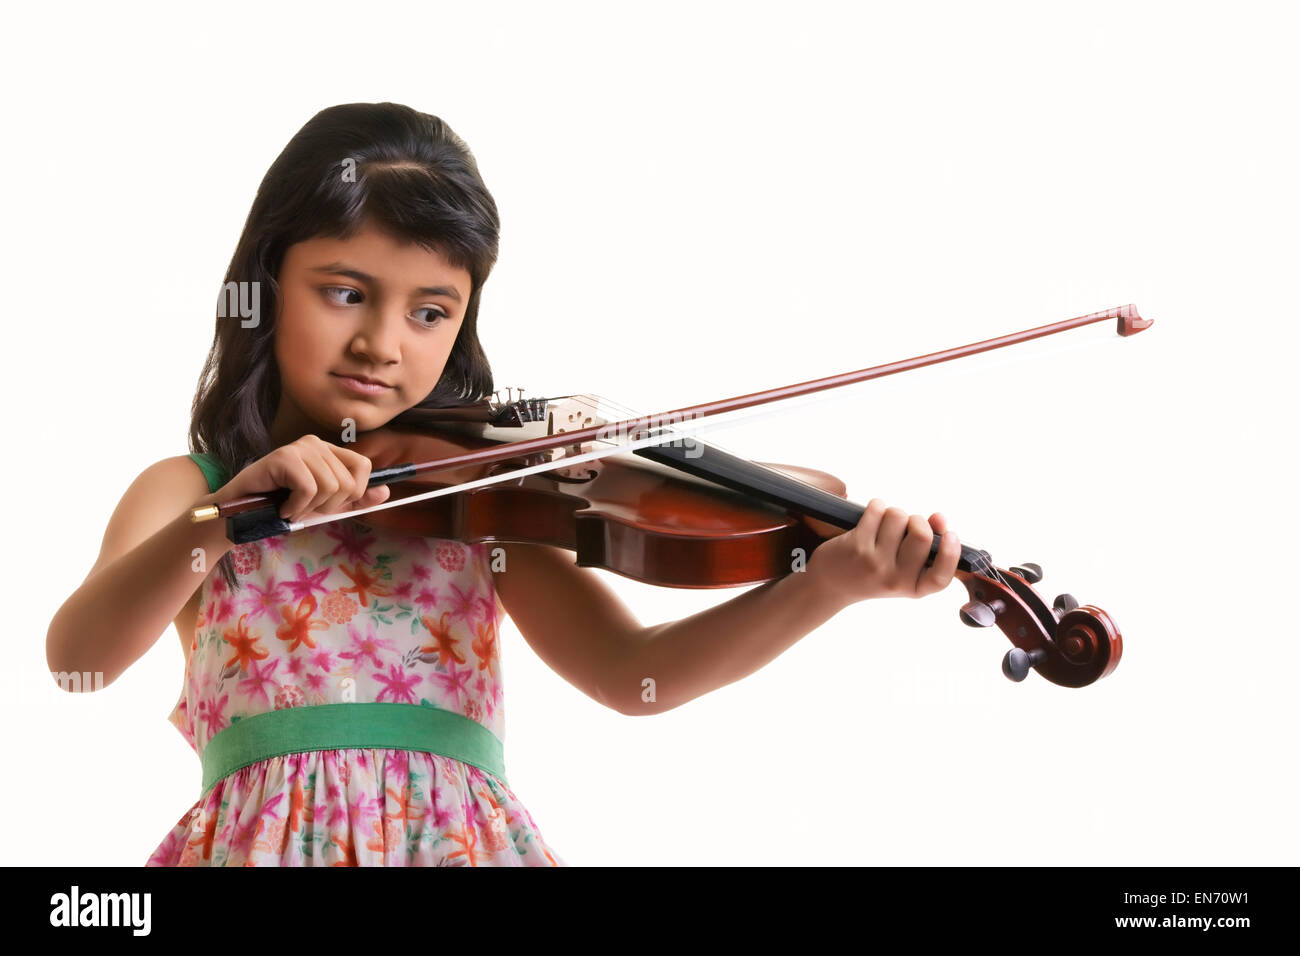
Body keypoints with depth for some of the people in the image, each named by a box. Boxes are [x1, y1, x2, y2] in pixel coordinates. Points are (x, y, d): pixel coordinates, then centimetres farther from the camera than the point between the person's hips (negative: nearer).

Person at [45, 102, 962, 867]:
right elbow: (77, 657, -8)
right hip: (265, 837, 1)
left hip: (460, 832, -1)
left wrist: (828, 585, -15)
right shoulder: (186, 492, 9)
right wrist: (215, 524, -24)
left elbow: (628, 671, -1)